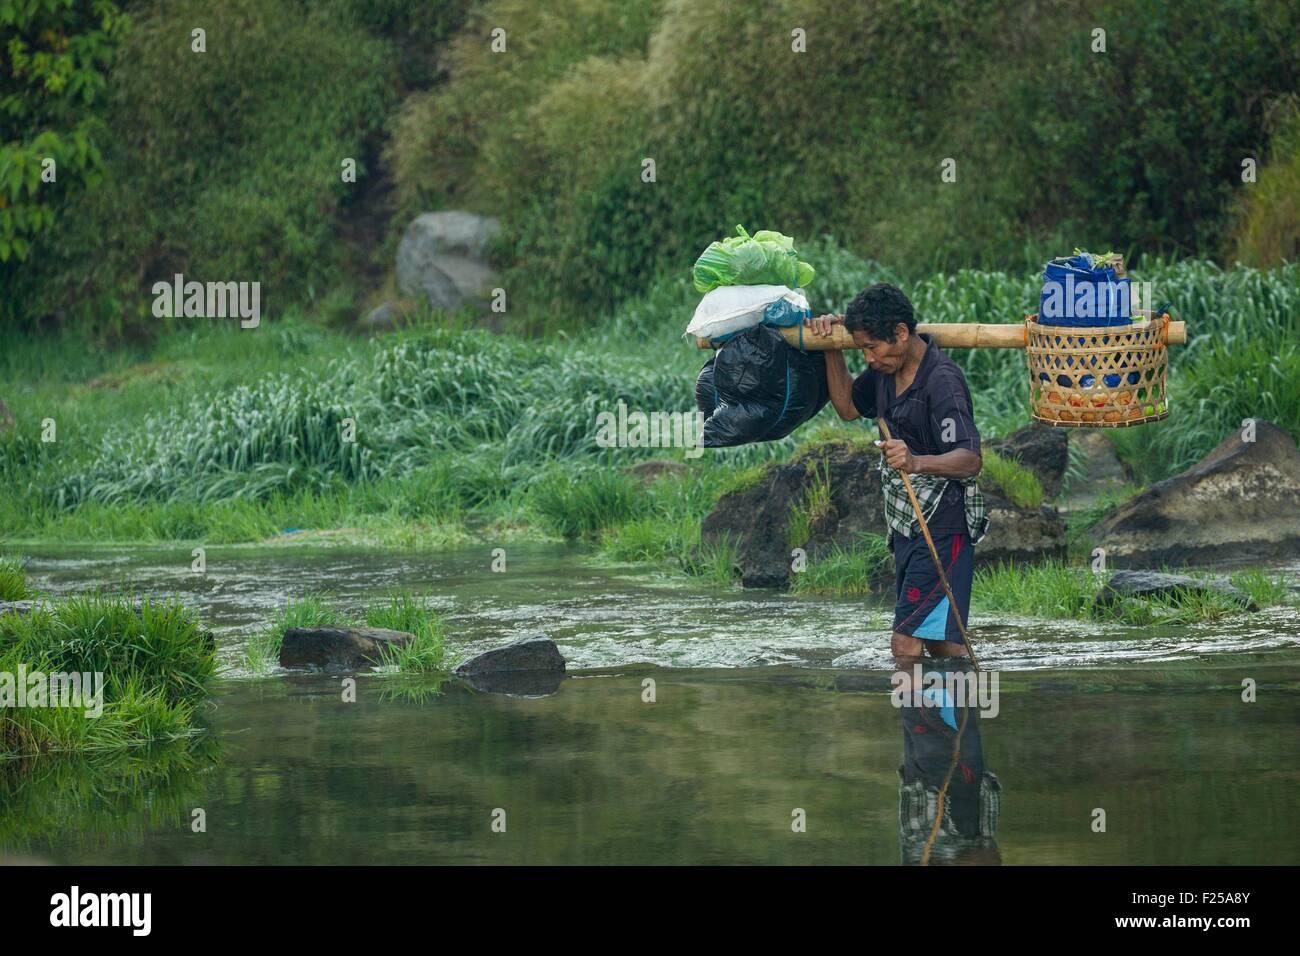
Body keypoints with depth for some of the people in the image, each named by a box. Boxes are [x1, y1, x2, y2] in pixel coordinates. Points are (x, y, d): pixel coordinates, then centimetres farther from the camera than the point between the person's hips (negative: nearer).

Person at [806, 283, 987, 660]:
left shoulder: (942, 380, -20)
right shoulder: (886, 370, 7)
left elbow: (970, 458, -29)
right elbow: (848, 407, 25)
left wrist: (916, 462, -48)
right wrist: (832, 347, 12)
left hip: (941, 530, -10)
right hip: (906, 526, 10)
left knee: (906, 643, -17)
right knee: (939, 643, 14)